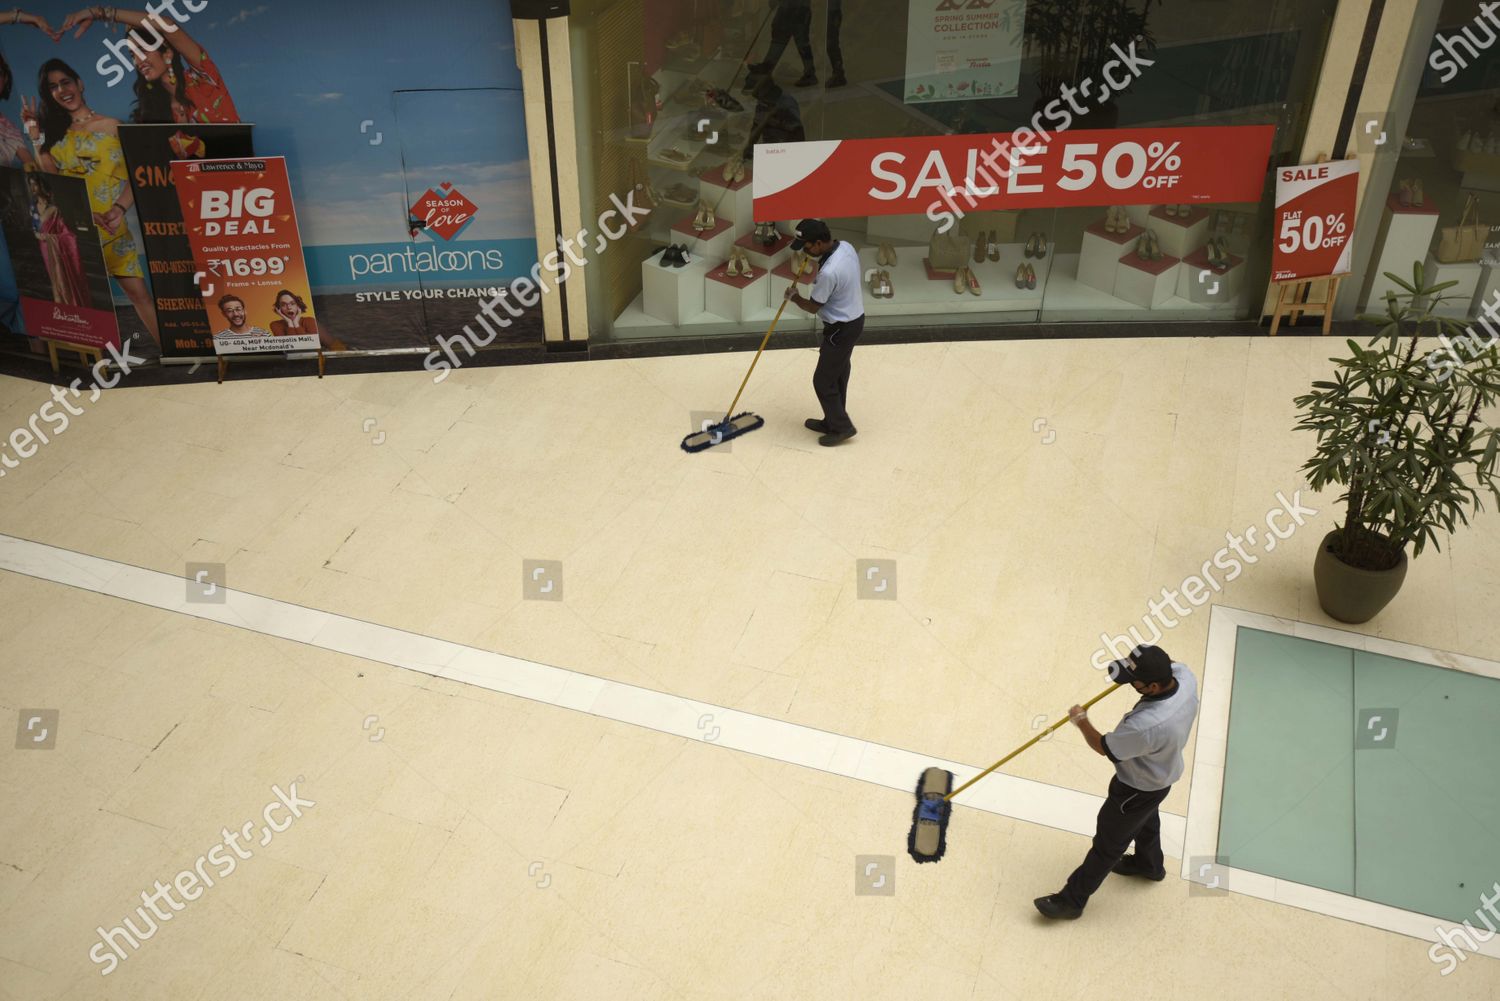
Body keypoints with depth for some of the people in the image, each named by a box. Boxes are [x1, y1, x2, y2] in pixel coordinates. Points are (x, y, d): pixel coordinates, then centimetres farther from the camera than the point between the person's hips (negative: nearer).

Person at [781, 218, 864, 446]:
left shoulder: (828, 272, -33)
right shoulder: (846, 246, -6)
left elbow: (813, 306, -17)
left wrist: (794, 298, 1)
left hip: (841, 329, -9)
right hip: (855, 319, 10)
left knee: (823, 381, 5)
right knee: (838, 375, 21)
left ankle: (841, 427, 17)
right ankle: (833, 421, 35)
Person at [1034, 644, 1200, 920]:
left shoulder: (1145, 726, -47)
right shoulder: (1185, 675, -27)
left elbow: (1104, 747, -25)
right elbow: (1170, 667, 3)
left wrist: (1081, 720, -8)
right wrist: (1140, 668, -13)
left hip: (1137, 790, -8)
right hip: (1163, 772, 8)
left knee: (1107, 844, 13)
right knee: (1145, 820, 36)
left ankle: (1072, 900, 32)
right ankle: (1150, 864, 63)